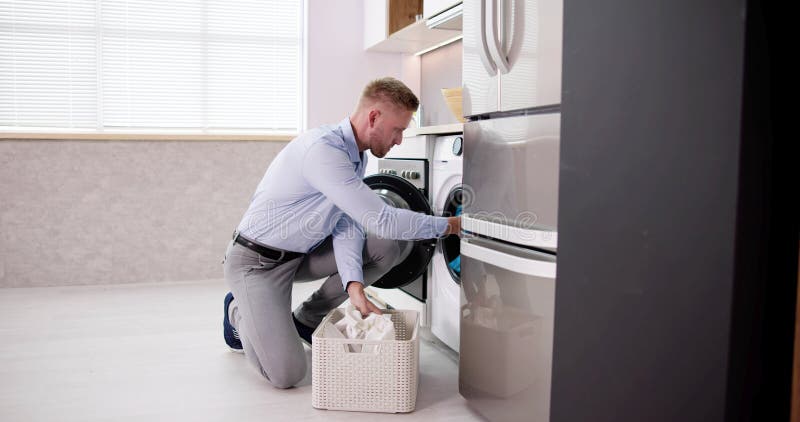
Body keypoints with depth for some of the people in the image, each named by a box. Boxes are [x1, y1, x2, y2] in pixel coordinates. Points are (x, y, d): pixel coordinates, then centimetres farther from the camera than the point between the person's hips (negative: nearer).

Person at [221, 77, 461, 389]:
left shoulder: (357, 158, 2)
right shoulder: (322, 150, -30)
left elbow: (347, 225, -4)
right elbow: (382, 221, -32)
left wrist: (353, 285, -20)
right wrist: (448, 226, -19)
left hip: (302, 254, 9)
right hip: (257, 261, -9)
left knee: (387, 248, -5)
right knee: (287, 374, -18)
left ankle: (307, 318, 10)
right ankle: (239, 313, 13)